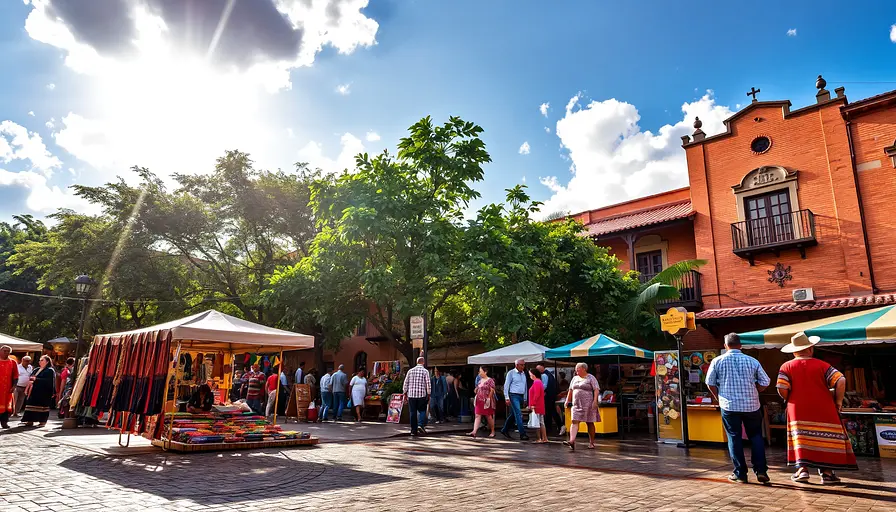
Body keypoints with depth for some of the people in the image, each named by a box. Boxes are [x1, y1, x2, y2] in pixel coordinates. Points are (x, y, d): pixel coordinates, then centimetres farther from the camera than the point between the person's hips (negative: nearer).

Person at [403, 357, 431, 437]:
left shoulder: (410, 371, 6)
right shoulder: (425, 371, -3)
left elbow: (405, 383, 7)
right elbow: (428, 384, -6)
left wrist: (405, 393, 15)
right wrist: (429, 394, 2)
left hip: (411, 395, 2)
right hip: (422, 395, -2)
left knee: (412, 413, 6)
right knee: (421, 411, 9)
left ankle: (413, 431, 6)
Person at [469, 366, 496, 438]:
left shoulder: (490, 380, -7)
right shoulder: (480, 380, 13)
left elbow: (492, 390, -12)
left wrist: (488, 398, -14)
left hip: (486, 402, -6)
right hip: (479, 401, 6)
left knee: (489, 416, 4)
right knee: (477, 416, -3)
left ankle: (493, 432, 18)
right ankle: (474, 432, -9)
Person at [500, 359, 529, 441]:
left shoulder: (524, 374, 14)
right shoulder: (511, 373, -5)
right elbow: (506, 385, -7)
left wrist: (525, 398, 15)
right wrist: (507, 398, -12)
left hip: (521, 397, 7)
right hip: (514, 396, -7)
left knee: (513, 415, 13)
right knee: (518, 414, -12)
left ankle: (505, 430, 26)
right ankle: (522, 434, -13)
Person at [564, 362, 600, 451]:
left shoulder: (591, 378, -1)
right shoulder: (575, 378, 16)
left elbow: (596, 390, -8)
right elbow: (570, 390, 20)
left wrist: (595, 401, -19)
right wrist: (567, 401, 15)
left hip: (588, 404, -5)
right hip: (576, 404, 5)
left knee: (590, 423, 5)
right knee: (574, 422, -9)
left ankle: (591, 443, 16)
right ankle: (571, 441, -19)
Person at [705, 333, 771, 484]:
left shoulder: (717, 361, -3)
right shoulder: (752, 361, -1)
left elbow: (710, 383, 1)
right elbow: (765, 382, 1)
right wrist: (752, 393, 16)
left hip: (729, 406, -1)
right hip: (752, 406, 1)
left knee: (734, 438, 6)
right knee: (756, 437, 15)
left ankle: (740, 474, 8)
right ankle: (761, 470, 12)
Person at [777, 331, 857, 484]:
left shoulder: (786, 367, -2)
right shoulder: (822, 365, 0)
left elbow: (782, 389, -11)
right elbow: (840, 381, -11)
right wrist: (838, 401, 1)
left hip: (798, 410, 0)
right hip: (823, 410, 0)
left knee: (801, 439, 6)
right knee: (825, 439, 9)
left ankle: (802, 469, 2)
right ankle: (826, 472, 11)